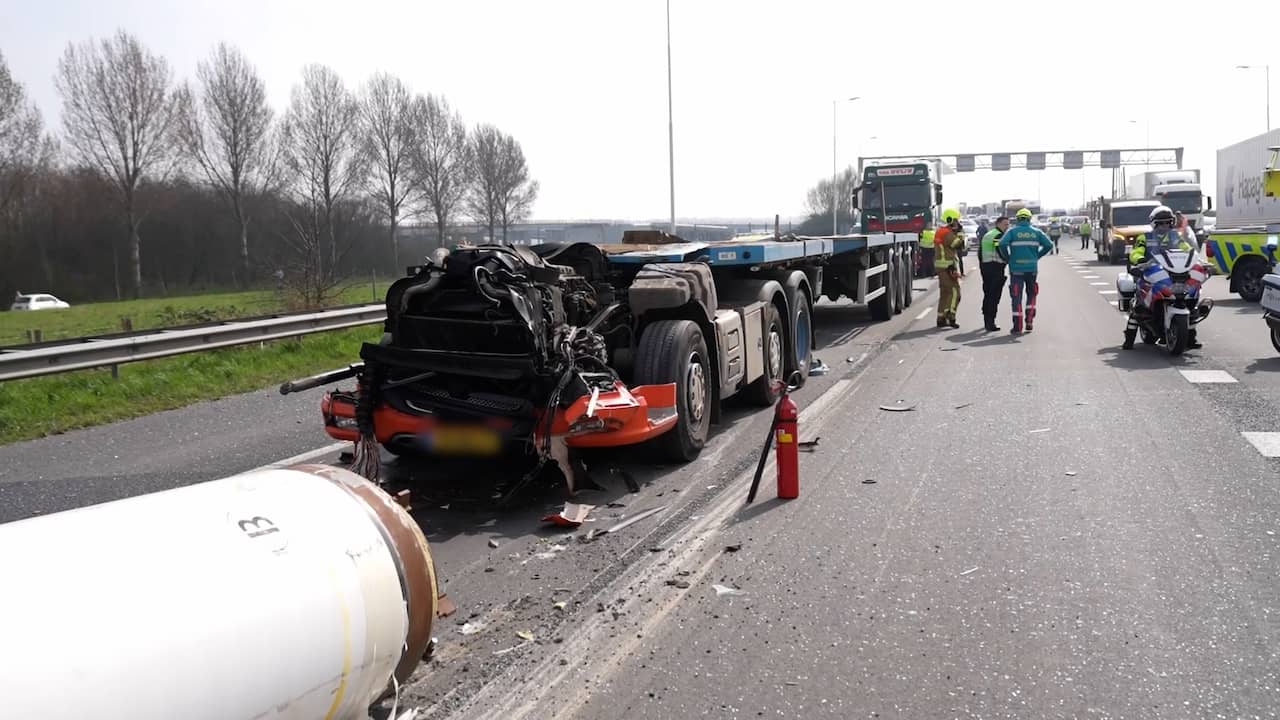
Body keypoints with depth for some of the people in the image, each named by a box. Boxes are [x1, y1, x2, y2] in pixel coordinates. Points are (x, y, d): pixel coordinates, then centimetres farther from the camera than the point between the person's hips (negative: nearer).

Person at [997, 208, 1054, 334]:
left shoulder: (1012, 231, -1)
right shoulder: (1036, 232, 6)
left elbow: (1002, 244, -17)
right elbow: (1049, 245, 0)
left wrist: (1007, 258, -3)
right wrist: (1037, 256, 9)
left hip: (1016, 268, -2)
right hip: (1032, 268, 2)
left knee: (1016, 297, 2)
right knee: (1031, 295, 20)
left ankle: (1017, 326, 0)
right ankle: (1029, 321, 12)